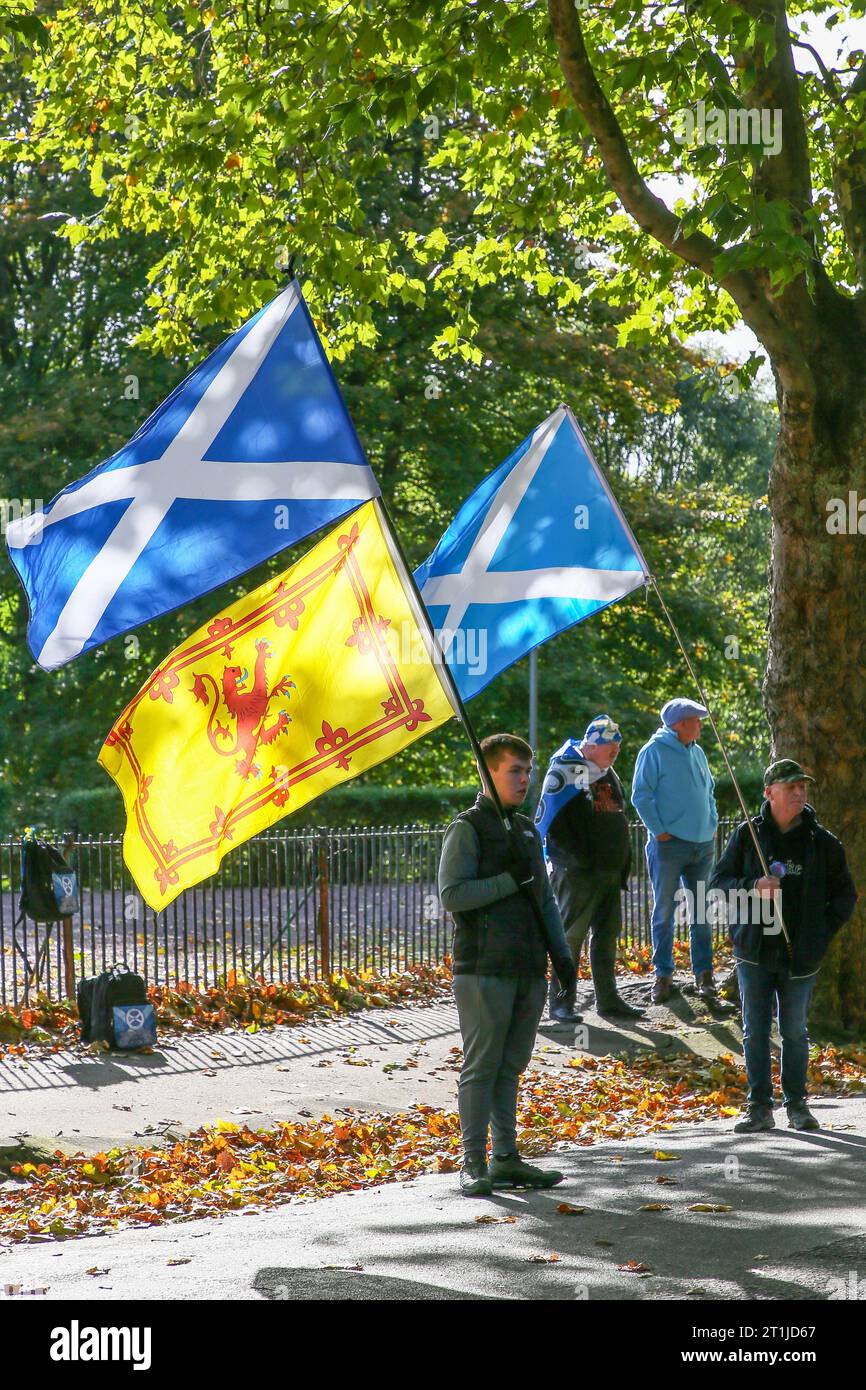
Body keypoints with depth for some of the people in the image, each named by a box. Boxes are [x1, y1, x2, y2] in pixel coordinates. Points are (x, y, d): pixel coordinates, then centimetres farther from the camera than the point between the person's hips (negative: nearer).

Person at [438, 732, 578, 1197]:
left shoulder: (526, 829, 18)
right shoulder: (468, 828, -5)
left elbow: (544, 898, 22)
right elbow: (452, 895, -14)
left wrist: (560, 953, 13)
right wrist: (511, 880, -15)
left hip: (529, 968, 7)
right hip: (484, 969, -7)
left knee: (510, 1066, 10)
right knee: (481, 1068, -4)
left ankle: (506, 1158, 15)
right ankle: (474, 1164, 0)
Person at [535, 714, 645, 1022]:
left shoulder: (608, 774, 15)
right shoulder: (564, 771, -11)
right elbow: (549, 823, -16)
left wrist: (622, 863, 15)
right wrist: (578, 858, -18)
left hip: (609, 872, 8)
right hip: (577, 874, -8)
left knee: (607, 935, 11)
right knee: (571, 936, -3)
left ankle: (608, 999, 18)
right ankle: (560, 1002, 3)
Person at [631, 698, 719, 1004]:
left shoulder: (696, 752, 12)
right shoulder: (654, 751, -8)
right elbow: (641, 796, -11)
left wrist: (712, 824, 11)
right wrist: (659, 830, -15)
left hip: (703, 844, 6)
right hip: (669, 844, -6)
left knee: (700, 911, 8)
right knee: (664, 911, 1)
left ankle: (704, 974, 13)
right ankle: (663, 975, 7)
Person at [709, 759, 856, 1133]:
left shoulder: (822, 842, 1)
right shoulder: (747, 835, 0)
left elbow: (845, 895, 10)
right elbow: (718, 883, 2)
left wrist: (822, 931, -1)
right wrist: (752, 888, -16)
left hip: (800, 956, 0)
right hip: (754, 951, 0)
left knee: (795, 1032, 8)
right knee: (755, 1032, 3)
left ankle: (796, 1104, 19)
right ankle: (760, 1107, 10)